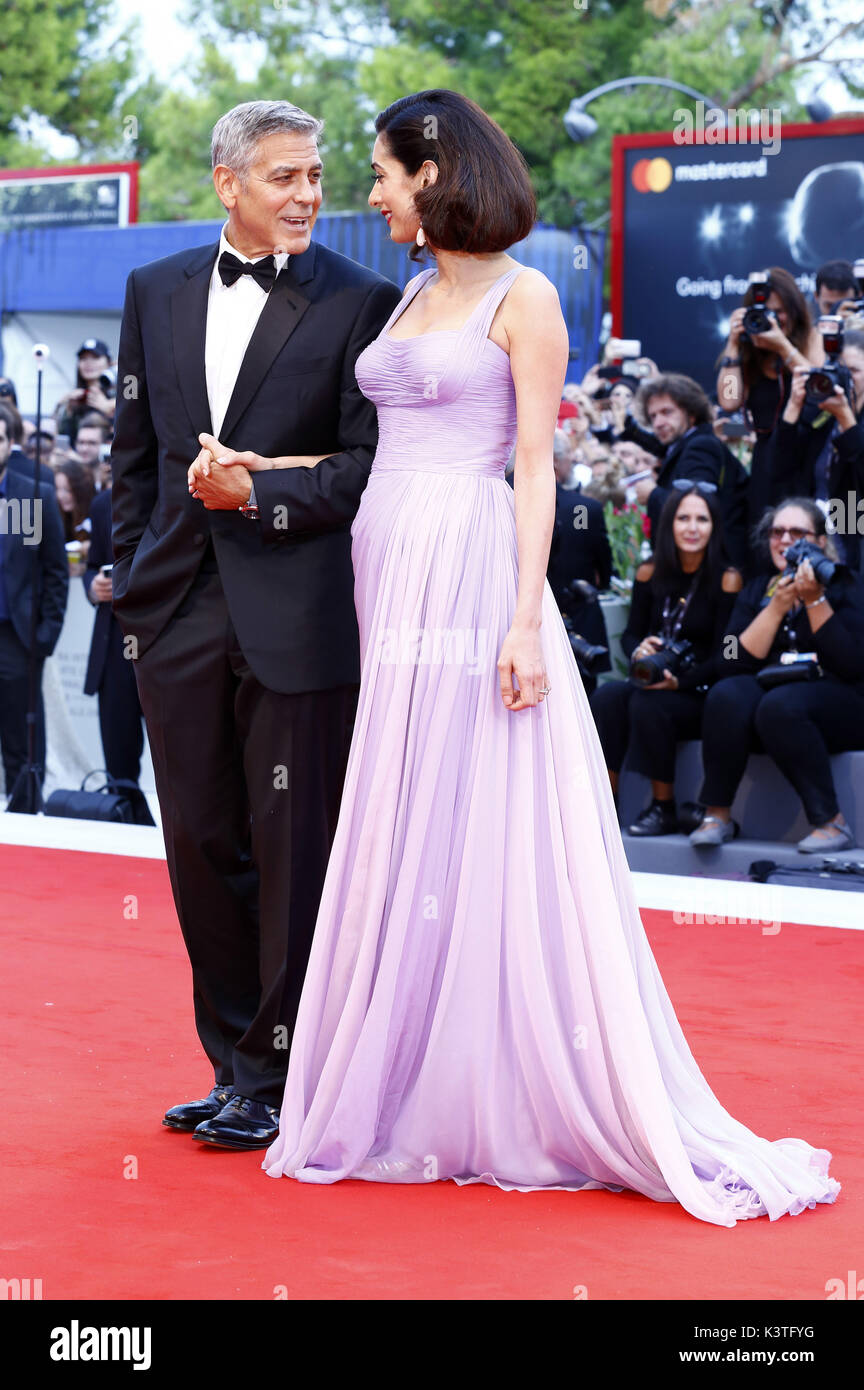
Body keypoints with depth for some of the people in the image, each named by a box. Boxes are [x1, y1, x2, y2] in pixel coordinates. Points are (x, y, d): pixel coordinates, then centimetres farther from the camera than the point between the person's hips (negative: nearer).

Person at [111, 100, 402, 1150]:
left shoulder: (360, 304, -2)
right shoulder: (156, 291, 12)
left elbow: (370, 465, -7)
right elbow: (135, 451, 16)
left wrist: (261, 496, -16)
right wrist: (134, 581, 12)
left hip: (298, 618, -5)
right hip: (180, 615, 5)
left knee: (292, 854, 1)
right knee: (201, 846, 10)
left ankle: (282, 1078, 11)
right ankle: (234, 1067, 22)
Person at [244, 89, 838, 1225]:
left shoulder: (521, 298, -6)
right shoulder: (415, 297, 16)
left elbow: (536, 468, -10)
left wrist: (525, 623, -17)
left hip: (469, 578, -8)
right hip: (393, 578, 8)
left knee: (484, 838, -6)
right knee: (402, 845, 9)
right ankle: (411, 1092, 16)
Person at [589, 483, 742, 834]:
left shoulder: (727, 579, -8)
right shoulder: (650, 573, 6)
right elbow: (631, 633, 13)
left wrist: (678, 682, -26)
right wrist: (638, 651, -12)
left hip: (700, 695, -4)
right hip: (654, 683, 5)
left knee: (647, 704, -32)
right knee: (607, 694, -25)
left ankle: (663, 807, -17)